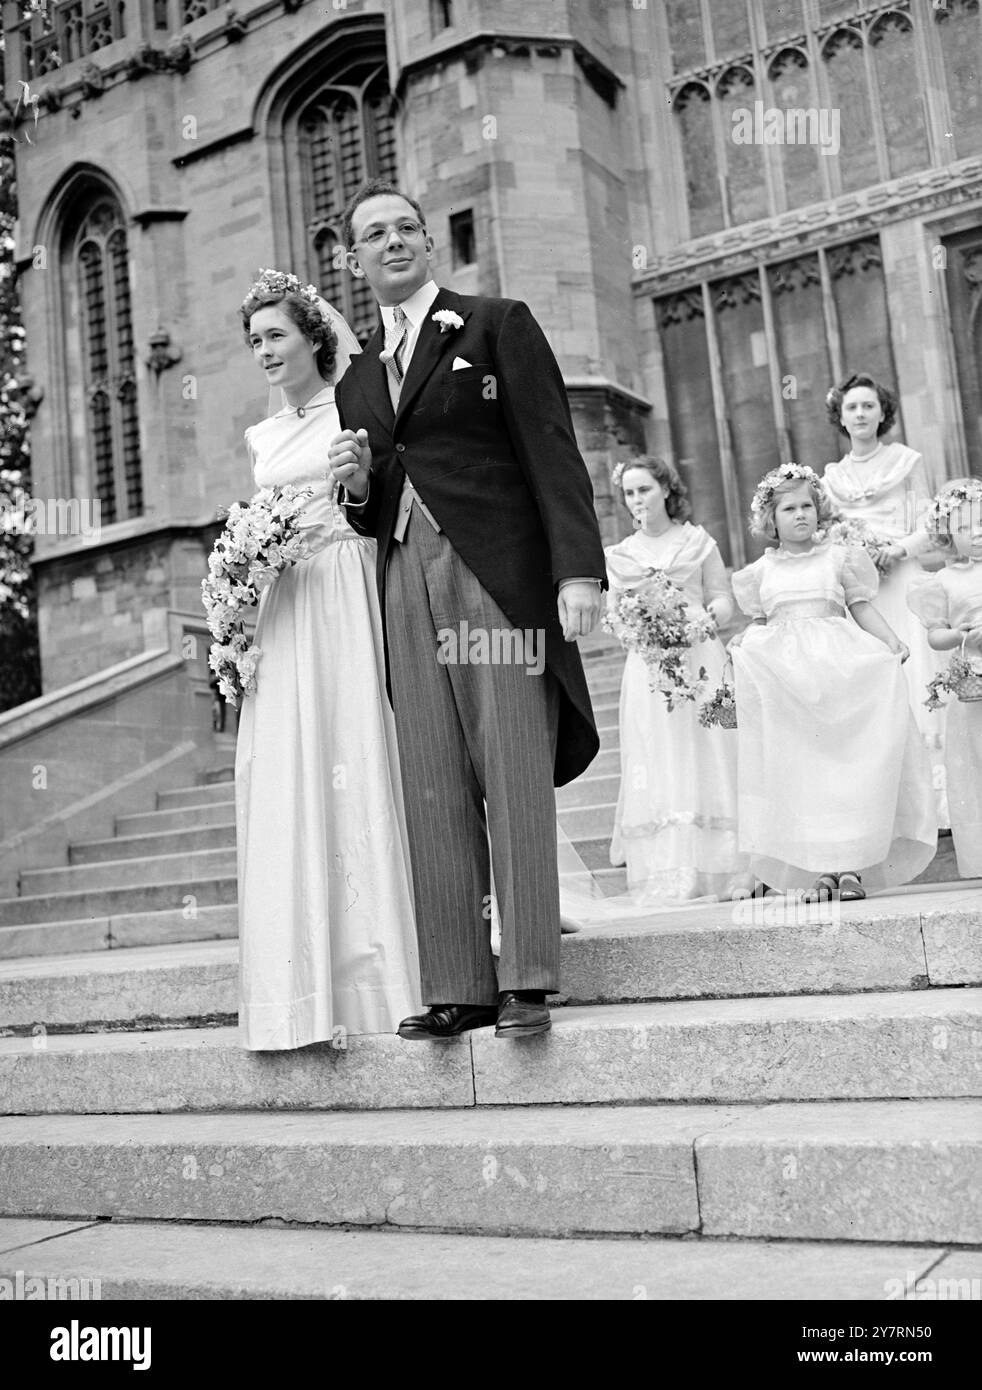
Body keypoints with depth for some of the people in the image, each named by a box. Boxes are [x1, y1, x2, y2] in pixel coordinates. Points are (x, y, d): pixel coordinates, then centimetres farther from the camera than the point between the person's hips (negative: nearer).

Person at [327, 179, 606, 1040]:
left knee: (514, 774, -7)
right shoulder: (357, 381, 22)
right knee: (434, 790, -1)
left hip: (498, 571, -4)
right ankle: (458, 988, 1)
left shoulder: (497, 324, 8)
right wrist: (357, 484, 2)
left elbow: (552, 450, -2)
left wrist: (579, 568, -13)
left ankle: (527, 983, -4)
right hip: (406, 585, 5)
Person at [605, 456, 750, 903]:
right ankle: (669, 877, -3)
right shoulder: (620, 555, 13)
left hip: (700, 659, -1)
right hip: (648, 665, 1)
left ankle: (720, 869, 0)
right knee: (658, 768, -4)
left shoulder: (697, 541, 9)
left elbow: (723, 599, 8)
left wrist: (707, 615, -13)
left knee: (708, 760, -5)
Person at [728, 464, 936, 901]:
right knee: (797, 768, -5)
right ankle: (819, 869, 0)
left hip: (839, 665, -1)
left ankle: (852, 864, -3)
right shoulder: (761, 571, 13)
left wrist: (892, 641, -4)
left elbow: (862, 608, 10)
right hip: (782, 672, 1)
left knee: (848, 759, -8)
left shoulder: (839, 558, 10)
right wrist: (741, 641, -2)